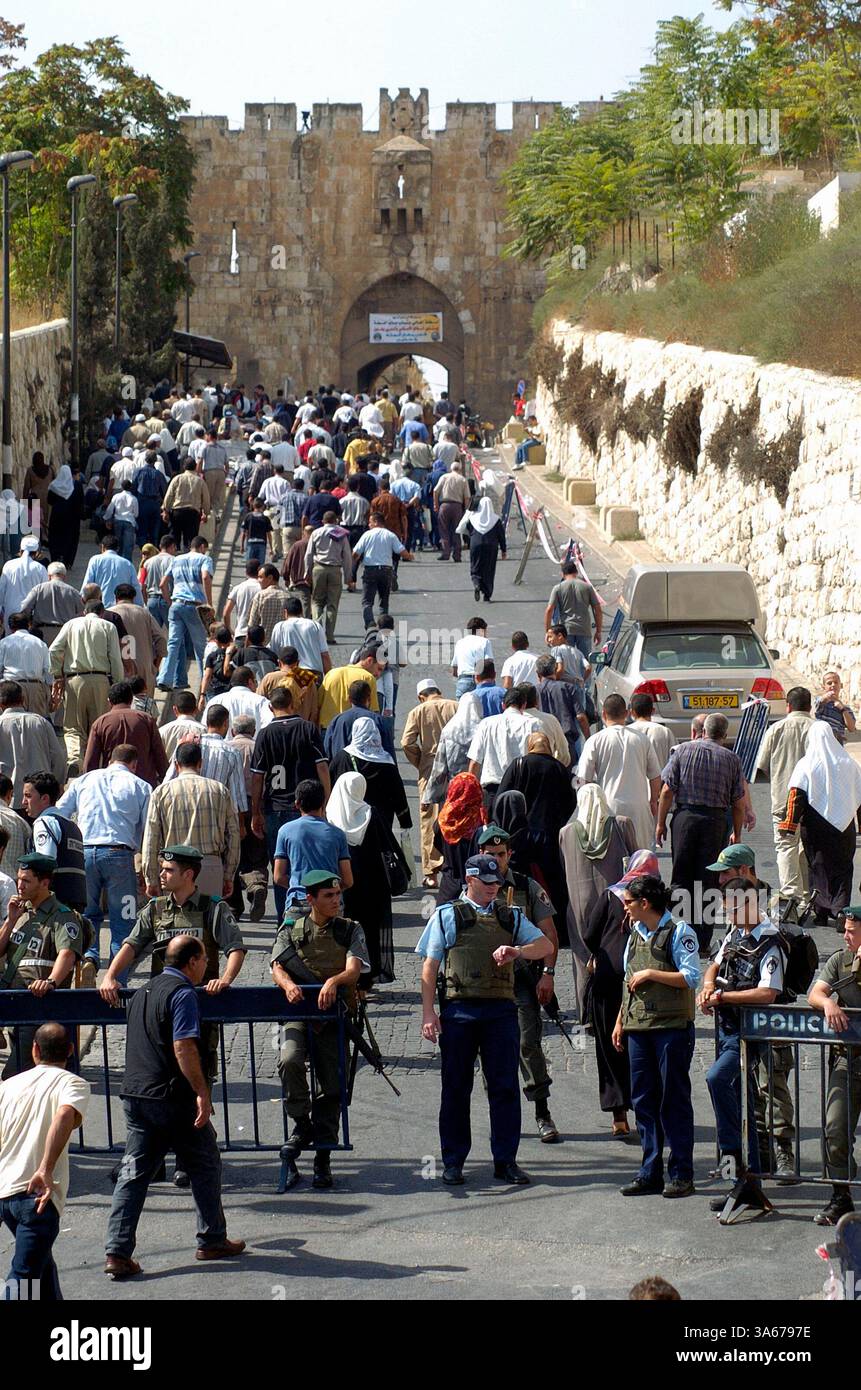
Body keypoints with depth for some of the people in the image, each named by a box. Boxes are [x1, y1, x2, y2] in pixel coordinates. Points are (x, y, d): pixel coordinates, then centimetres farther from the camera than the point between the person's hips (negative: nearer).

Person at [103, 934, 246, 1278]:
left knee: (134, 1173, 5)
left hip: (135, 1094, 7)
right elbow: (183, 1047, -21)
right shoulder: (182, 993, -11)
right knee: (204, 1166, 10)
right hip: (172, 1097, -7)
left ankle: (117, 1252, -4)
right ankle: (212, 1241, 18)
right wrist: (202, 1093, -19)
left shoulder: (142, 992, 17)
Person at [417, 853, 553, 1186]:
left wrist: (517, 951, -12)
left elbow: (546, 946, 8)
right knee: (456, 1088, 2)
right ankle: (453, 1163, 10)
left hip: (501, 1009, 2)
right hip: (459, 1009, -2)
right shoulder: (446, 917, 7)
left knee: (505, 1087, 1)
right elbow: (430, 968, 4)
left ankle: (505, 1161, 8)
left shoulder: (511, 917, 16)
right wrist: (428, 1014, -4)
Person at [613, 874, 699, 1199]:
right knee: (643, 1100, 6)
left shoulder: (678, 932, -6)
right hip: (638, 1027, 7)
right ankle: (650, 1174, 11)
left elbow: (691, 977, -15)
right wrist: (620, 1021, 19)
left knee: (674, 1101, -3)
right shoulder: (636, 933, 17)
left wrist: (650, 974, -14)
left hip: (672, 1027, -7)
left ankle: (681, 1174, 1)